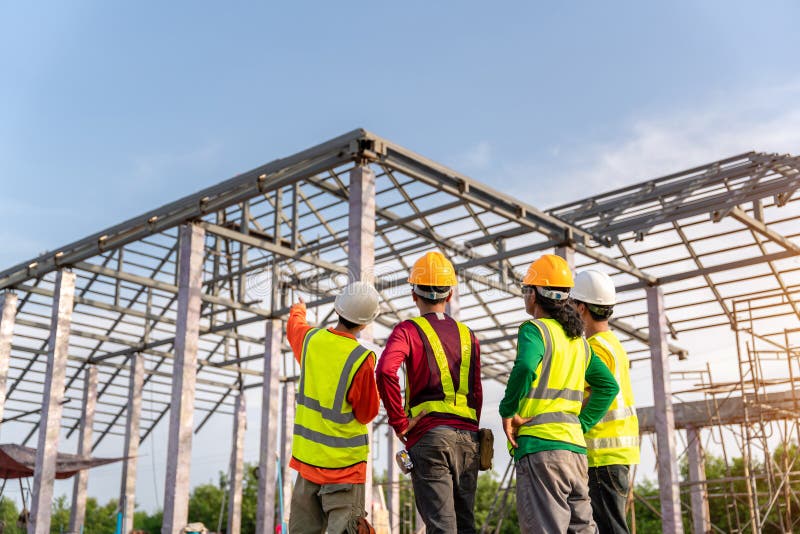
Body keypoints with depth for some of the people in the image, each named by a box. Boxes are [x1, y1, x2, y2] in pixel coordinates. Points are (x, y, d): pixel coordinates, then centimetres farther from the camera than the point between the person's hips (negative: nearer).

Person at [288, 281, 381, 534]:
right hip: (344, 462, -6)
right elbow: (367, 413, -8)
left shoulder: (310, 340, -2)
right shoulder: (362, 360, -19)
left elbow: (294, 326, 25)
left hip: (307, 455, 6)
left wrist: (298, 310, 47)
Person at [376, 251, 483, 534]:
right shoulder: (467, 335, 16)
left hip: (429, 435, -4)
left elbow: (385, 371, -18)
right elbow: (476, 393, 14)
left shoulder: (409, 330, 0)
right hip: (468, 436, 5)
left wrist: (399, 422, -11)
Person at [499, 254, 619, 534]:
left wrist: (507, 411, -13)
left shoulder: (535, 330, -6)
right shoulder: (579, 340, 18)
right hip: (575, 446, 8)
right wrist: (581, 424, 16)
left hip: (540, 445, -8)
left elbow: (525, 367, -26)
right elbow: (609, 386, 19)